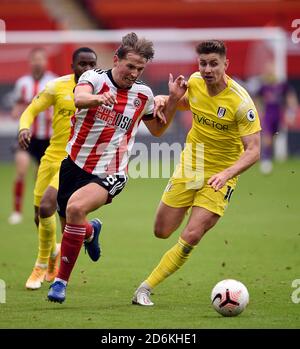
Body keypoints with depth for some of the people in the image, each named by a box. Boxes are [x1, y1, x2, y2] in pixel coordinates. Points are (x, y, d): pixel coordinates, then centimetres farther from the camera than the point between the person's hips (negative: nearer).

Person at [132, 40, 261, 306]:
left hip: (220, 175, -5)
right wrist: (168, 99, -6)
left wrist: (226, 174, -40)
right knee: (162, 232, 9)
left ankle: (146, 288, -3)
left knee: (191, 237, -17)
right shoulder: (195, 82, -7)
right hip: (189, 167, 5)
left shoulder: (241, 102, -23)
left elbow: (253, 151, -25)